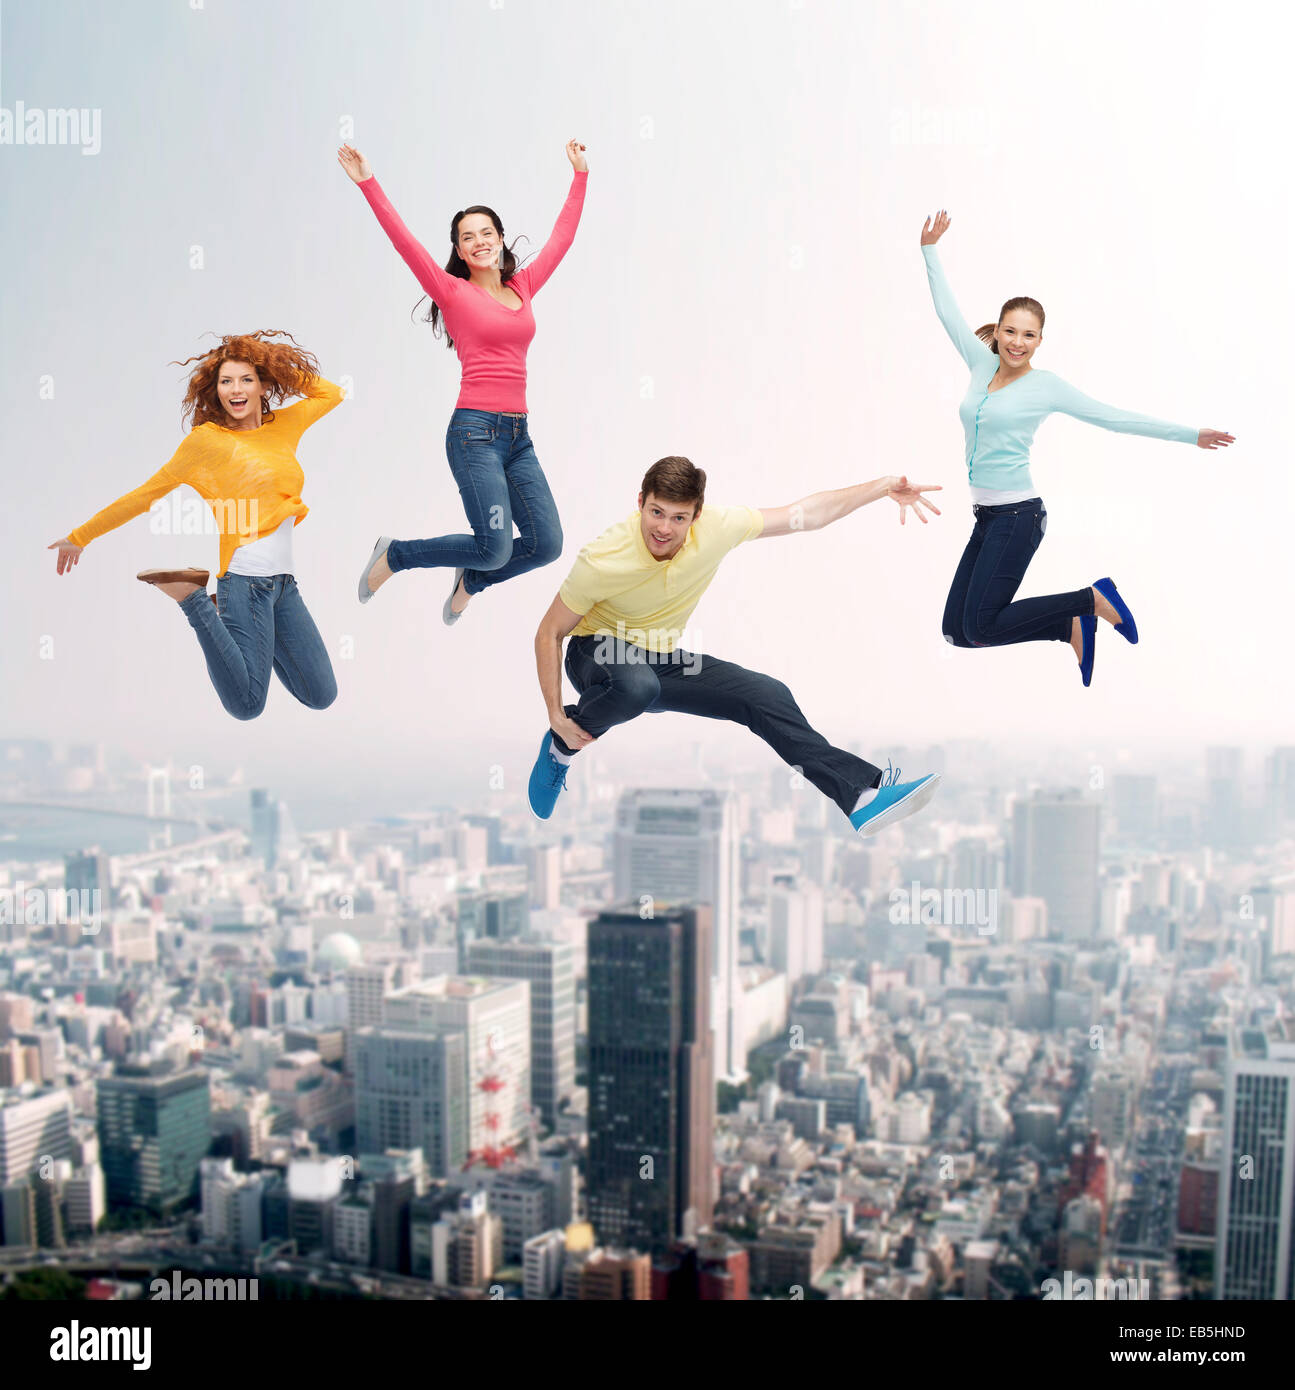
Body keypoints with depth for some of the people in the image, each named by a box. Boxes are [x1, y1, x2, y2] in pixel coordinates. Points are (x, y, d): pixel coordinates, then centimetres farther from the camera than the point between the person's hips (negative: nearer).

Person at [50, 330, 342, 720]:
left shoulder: (284, 425, 12)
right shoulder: (206, 439, -2)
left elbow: (332, 393, 27)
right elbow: (146, 494, 5)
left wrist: (278, 364, 15)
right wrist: (80, 537, 9)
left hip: (284, 582, 6)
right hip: (246, 578, -6)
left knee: (322, 698, 8)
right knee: (247, 706, -11)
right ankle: (191, 598, 5)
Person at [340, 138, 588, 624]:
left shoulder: (523, 287, 15)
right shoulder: (453, 292, 1)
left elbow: (563, 235, 23)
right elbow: (404, 241, -7)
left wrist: (580, 174, 28)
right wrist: (368, 183, -13)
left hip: (518, 434, 6)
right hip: (475, 431, -6)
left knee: (546, 545, -2)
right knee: (496, 549, -14)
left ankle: (471, 580, 27)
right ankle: (393, 555, 10)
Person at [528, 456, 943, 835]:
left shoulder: (715, 528, -17)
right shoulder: (601, 561, -27)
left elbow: (807, 514, -7)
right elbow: (549, 634, -16)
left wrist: (885, 487, -10)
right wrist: (556, 716, -21)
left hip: (664, 660, 4)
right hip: (598, 652, -4)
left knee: (767, 695, -11)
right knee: (636, 686, -41)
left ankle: (863, 793, -5)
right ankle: (561, 745, -11)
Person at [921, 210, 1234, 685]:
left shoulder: (1045, 385, -4)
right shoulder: (982, 364, 10)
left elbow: (1114, 417, -1)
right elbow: (948, 312, 18)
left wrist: (1189, 435, -1)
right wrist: (930, 250, 20)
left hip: (1018, 515, -7)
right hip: (986, 516, 7)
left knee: (982, 628, -13)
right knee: (956, 630, 4)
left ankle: (1094, 599, 4)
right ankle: (1073, 626, 18)